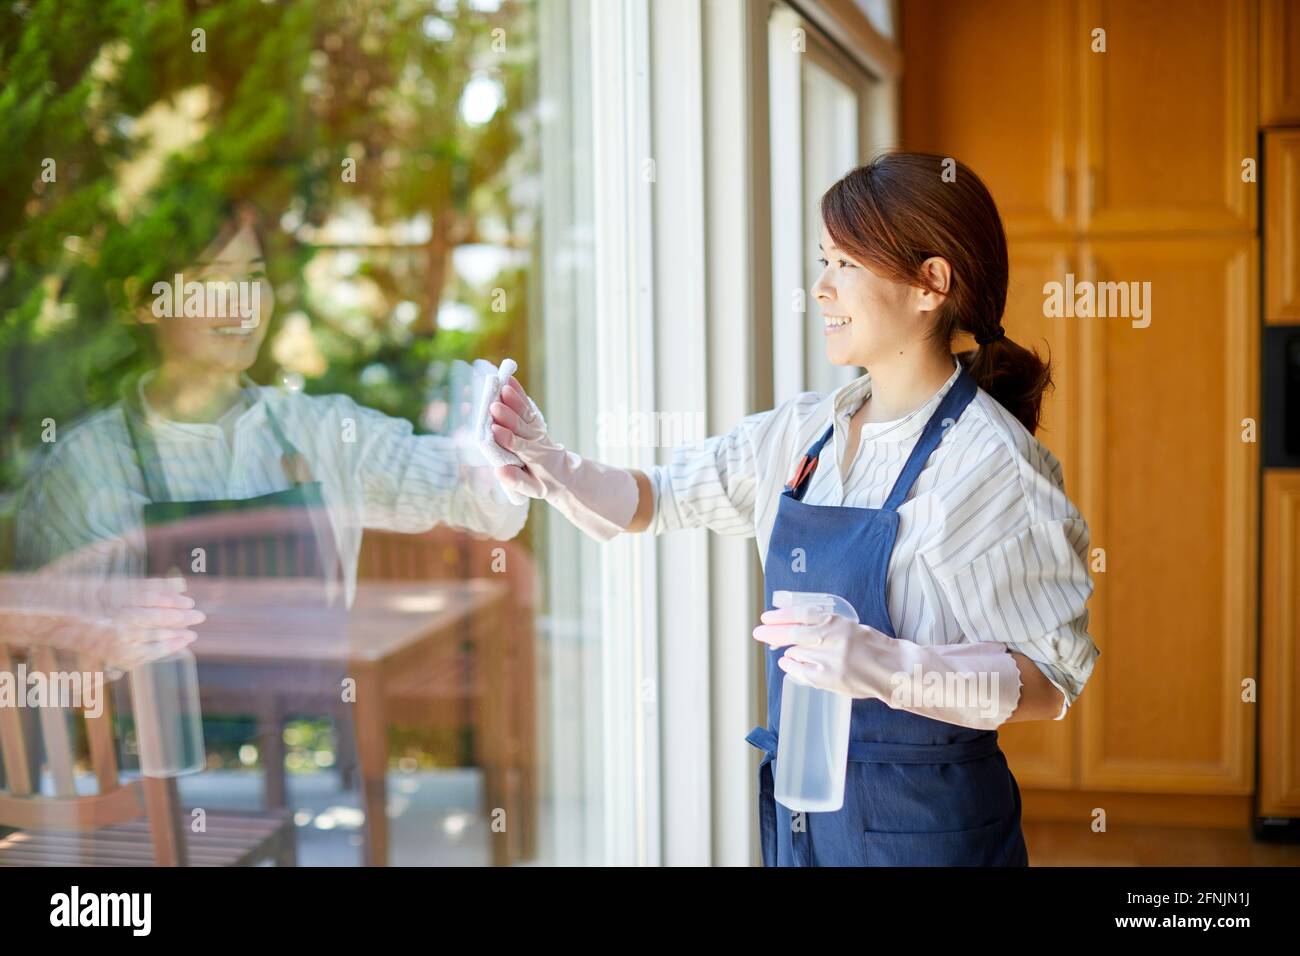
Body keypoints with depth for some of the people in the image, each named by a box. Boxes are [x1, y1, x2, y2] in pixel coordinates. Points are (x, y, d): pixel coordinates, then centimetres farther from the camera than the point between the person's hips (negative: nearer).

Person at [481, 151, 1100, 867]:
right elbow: (660, 498, 13)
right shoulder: (808, 432, 4)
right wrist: (559, 472, -5)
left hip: (920, 827, -6)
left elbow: (1053, 681, -19)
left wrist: (884, 666, -31)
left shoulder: (993, 464, -17)